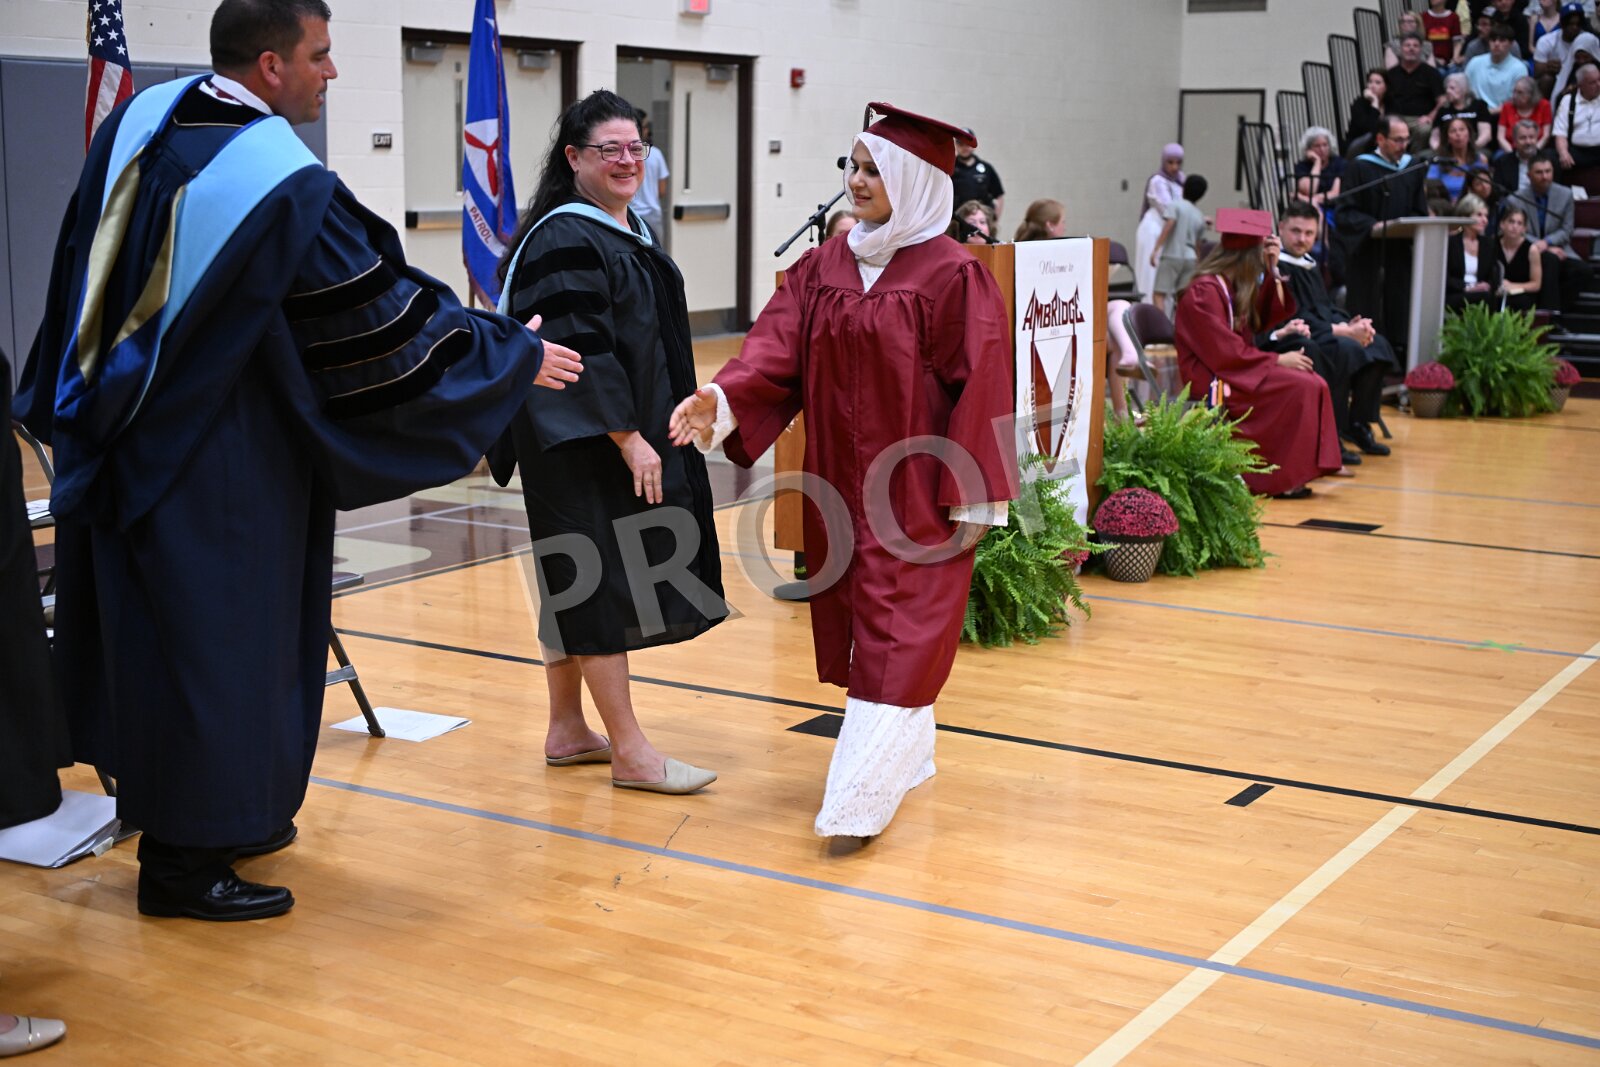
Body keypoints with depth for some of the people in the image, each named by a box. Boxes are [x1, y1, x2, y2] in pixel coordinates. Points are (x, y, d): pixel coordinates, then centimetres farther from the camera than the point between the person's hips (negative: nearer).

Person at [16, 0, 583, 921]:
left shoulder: (143, 122, 2)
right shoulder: (285, 187, -22)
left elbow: (86, 271, 12)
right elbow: (385, 310, -16)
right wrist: (518, 356, -5)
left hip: (120, 442, 9)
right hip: (218, 461, -9)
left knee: (148, 617, 16)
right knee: (219, 631, 2)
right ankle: (185, 860, 12)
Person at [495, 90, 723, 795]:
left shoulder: (625, 230, 14)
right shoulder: (565, 241, -16)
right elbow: (580, 351, -23)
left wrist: (664, 429, 19)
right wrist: (629, 439, -23)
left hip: (630, 436, 10)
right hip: (584, 446, -10)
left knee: (578, 585, 14)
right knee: (602, 586, -6)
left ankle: (566, 730, 23)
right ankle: (628, 752, -1)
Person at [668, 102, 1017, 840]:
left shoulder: (951, 275, -12)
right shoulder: (825, 266, 6)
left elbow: (979, 390, -12)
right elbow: (778, 350, -2)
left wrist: (971, 499, -13)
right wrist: (719, 399, -21)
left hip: (916, 488, -7)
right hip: (841, 482, 7)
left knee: (896, 639, -6)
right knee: (858, 627, 14)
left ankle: (860, 800, -8)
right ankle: (908, 757, 30)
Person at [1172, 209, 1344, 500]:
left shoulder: (1232, 284, 10)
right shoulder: (1204, 293, -17)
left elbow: (1269, 315, 19)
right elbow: (1226, 353, -21)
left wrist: (1272, 269, 7)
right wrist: (1278, 360, -17)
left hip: (1234, 368, 9)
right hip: (1213, 377, -9)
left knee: (1310, 381, -7)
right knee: (1302, 387, -20)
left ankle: (1311, 462, -7)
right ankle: (1281, 478, -14)